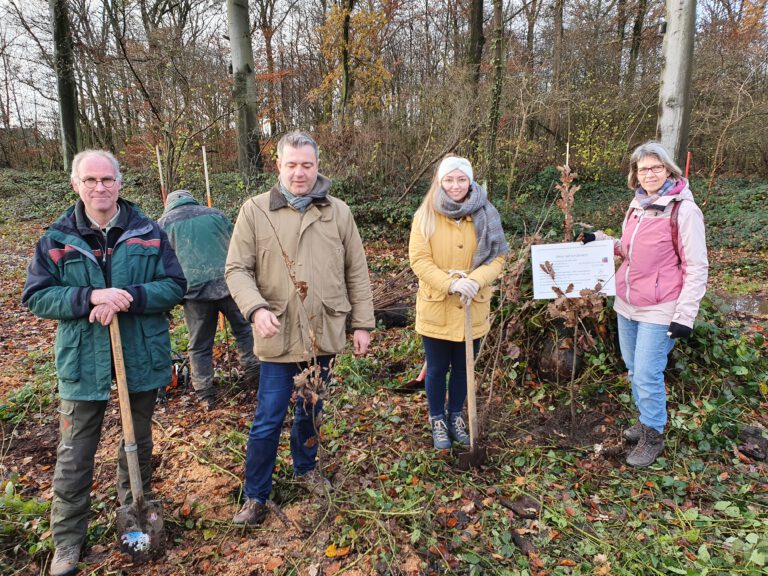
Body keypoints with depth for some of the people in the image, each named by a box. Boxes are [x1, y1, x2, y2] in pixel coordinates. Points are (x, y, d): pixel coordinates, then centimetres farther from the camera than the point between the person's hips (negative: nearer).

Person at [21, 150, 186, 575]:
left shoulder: (148, 233, -1)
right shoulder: (57, 239, -1)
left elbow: (175, 285, -4)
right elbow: (35, 297, -5)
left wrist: (129, 299, -21)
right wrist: (91, 297, -22)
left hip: (141, 358, 1)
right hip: (83, 363, 0)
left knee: (139, 441, 18)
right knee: (74, 455, 9)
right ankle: (67, 538, 28)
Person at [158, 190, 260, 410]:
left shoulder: (164, 223, 13)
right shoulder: (216, 214, 17)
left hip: (194, 290, -1)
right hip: (228, 282, 1)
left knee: (200, 346, 8)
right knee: (244, 328, 18)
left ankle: (205, 394, 13)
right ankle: (253, 371, 21)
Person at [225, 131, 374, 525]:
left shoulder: (338, 212, 2)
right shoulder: (255, 210, -5)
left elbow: (356, 272, 5)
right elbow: (237, 269, -5)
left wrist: (362, 323, 5)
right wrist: (256, 308, -23)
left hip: (324, 334, 3)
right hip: (278, 337, -2)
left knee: (312, 410, 21)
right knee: (268, 421, 5)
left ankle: (305, 467, 45)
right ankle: (255, 496, 25)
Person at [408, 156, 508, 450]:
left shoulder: (485, 215, -2)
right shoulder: (426, 216, -8)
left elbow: (497, 257, -3)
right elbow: (418, 260, -12)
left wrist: (476, 280, -22)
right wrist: (450, 283, -25)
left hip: (472, 308, 2)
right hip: (436, 308, -2)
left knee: (463, 367, 17)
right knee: (437, 369, 12)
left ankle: (455, 416, 39)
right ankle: (437, 419, 34)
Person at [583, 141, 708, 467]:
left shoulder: (683, 210, -13)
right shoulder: (637, 205, 8)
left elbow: (696, 268, -12)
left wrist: (685, 315, -16)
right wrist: (601, 242, 5)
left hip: (659, 311, -7)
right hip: (627, 305, 7)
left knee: (647, 376, -1)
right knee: (634, 371, 17)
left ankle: (653, 436, 20)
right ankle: (646, 422, 37)